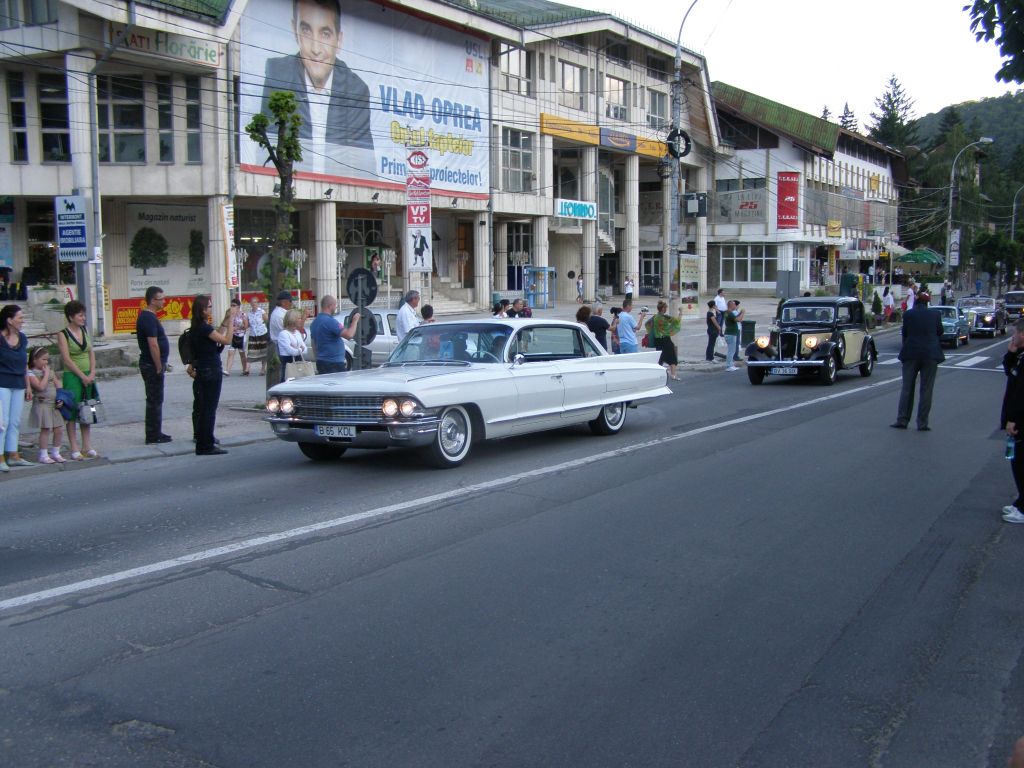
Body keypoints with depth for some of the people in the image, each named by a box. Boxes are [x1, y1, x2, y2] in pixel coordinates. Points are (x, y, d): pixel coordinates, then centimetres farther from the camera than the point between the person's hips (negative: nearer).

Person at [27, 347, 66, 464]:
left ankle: (55, 453, 19)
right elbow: (41, 387, -21)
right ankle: (43, 455, 3)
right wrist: (46, 374, -12)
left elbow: (57, 386, 16)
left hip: (55, 404, 6)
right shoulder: (31, 373, -8)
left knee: (59, 429, 6)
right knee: (45, 429, -6)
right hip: (42, 405, -6)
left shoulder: (50, 371, 13)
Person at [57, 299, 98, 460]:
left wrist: (92, 373, -3)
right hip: (72, 376, -6)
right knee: (72, 412, -3)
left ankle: (87, 447, 14)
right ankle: (74, 449, 0)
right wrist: (82, 376, -13)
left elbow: (91, 352, 10)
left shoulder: (84, 331, 11)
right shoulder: (63, 334, -7)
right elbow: (66, 359, -12)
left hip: (88, 376, 6)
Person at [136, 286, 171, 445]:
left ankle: (155, 433, 22)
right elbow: (153, 345, -23)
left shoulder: (147, 316, 15)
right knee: (155, 400, -4)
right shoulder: (149, 318, -18)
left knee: (154, 400, 15)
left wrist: (161, 364, 20)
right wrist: (159, 367, -20)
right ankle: (153, 436, 1)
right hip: (152, 365, -10)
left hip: (151, 364, 10)